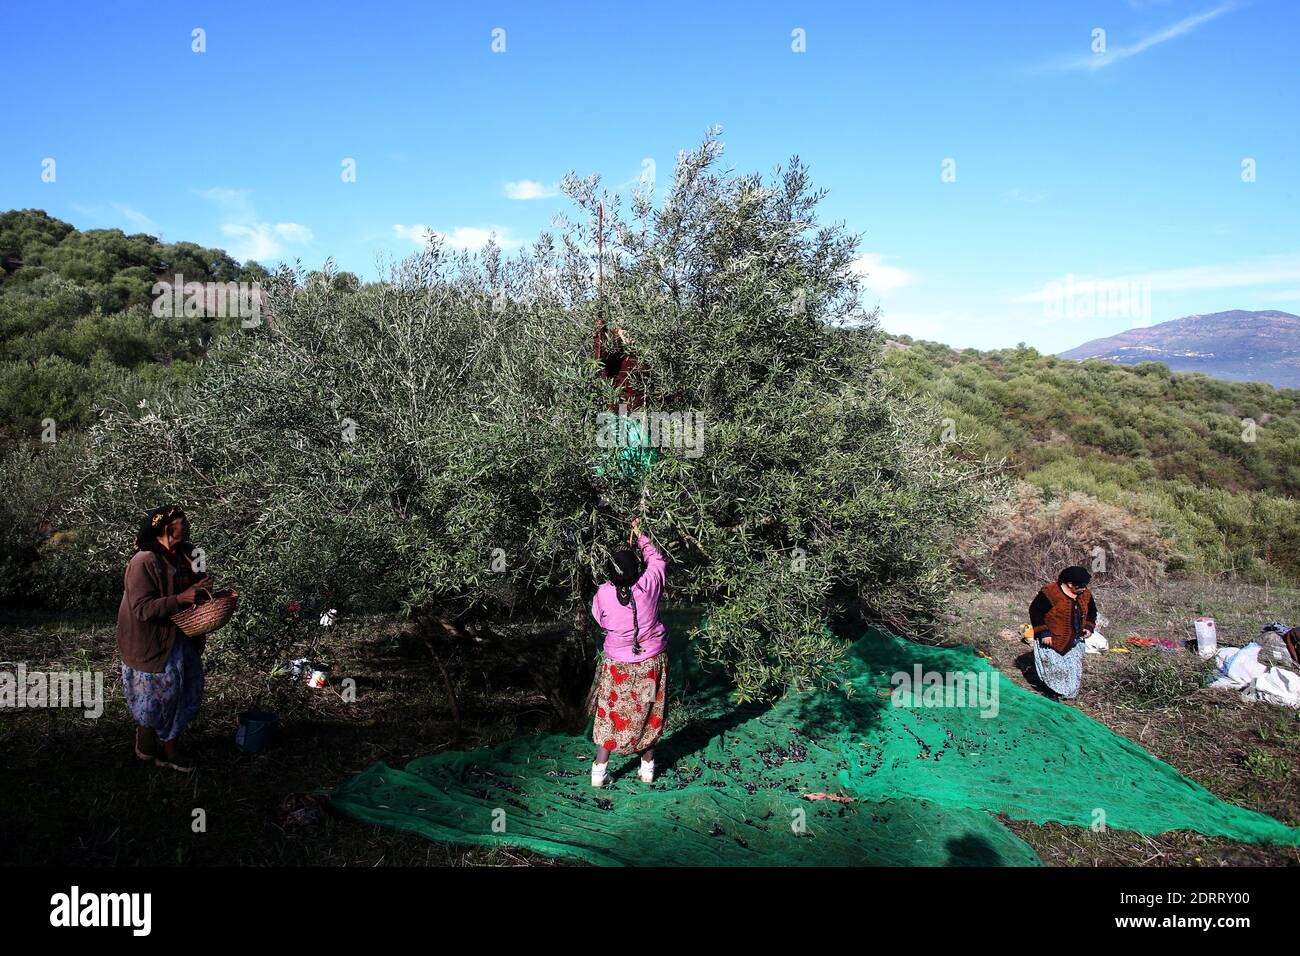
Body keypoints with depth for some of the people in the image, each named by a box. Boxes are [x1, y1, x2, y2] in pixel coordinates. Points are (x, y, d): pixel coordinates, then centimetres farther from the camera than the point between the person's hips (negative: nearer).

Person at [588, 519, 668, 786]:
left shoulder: (603, 594, -19)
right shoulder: (649, 584, -19)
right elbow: (656, 559, 3)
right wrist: (640, 536, 13)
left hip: (617, 664, -1)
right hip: (651, 662, 1)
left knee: (610, 714, 13)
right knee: (648, 713, 16)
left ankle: (599, 770, 18)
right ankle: (647, 767, 27)